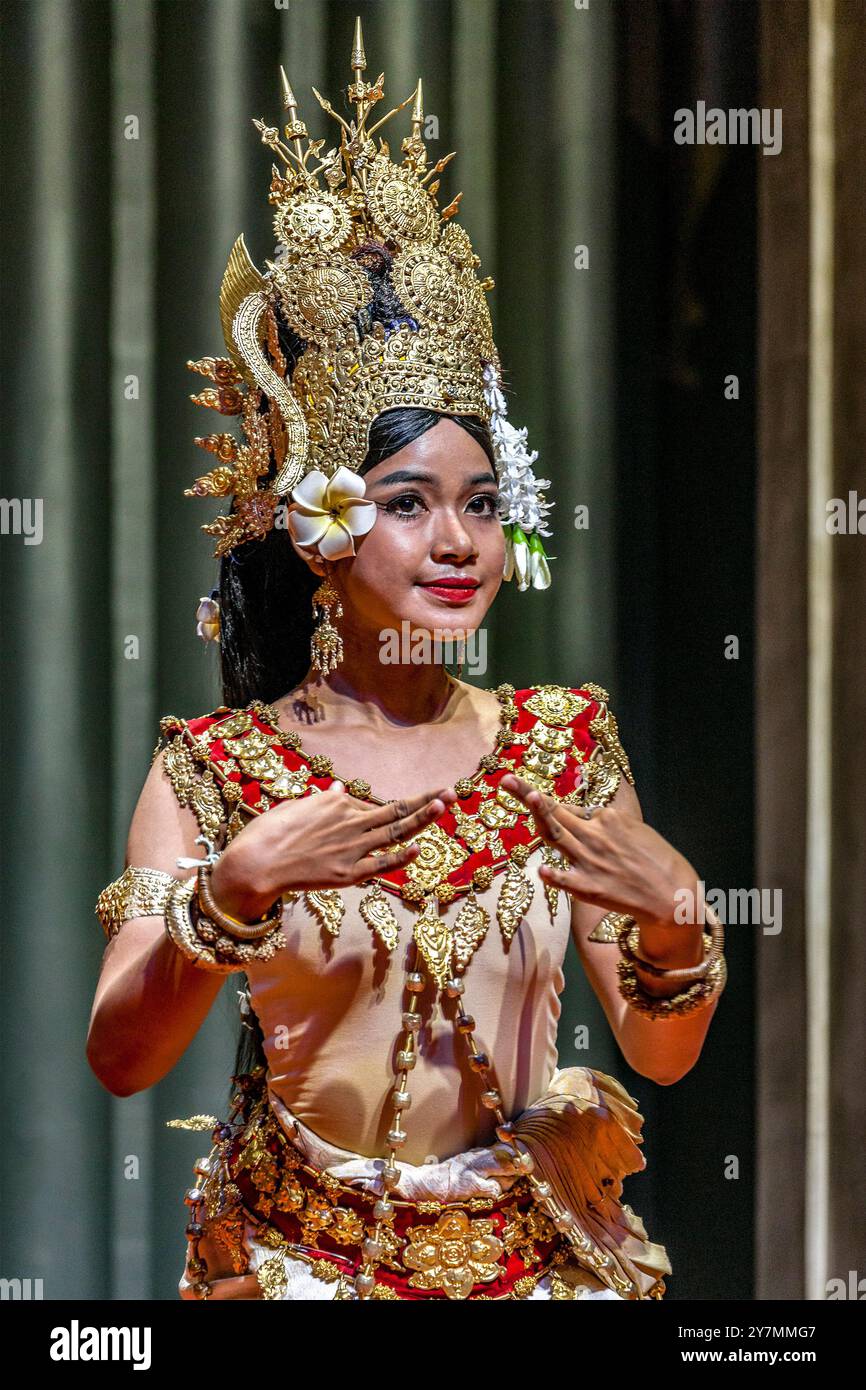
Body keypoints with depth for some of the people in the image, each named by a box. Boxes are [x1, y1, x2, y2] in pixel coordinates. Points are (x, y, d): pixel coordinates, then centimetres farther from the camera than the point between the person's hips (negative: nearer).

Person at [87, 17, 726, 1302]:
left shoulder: (564, 744, -2)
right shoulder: (214, 769, -8)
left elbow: (663, 1055, 0)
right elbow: (120, 1059, -15)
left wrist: (671, 912, -19)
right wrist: (238, 887, -29)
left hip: (534, 1255, 2)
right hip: (297, 1260, -2)